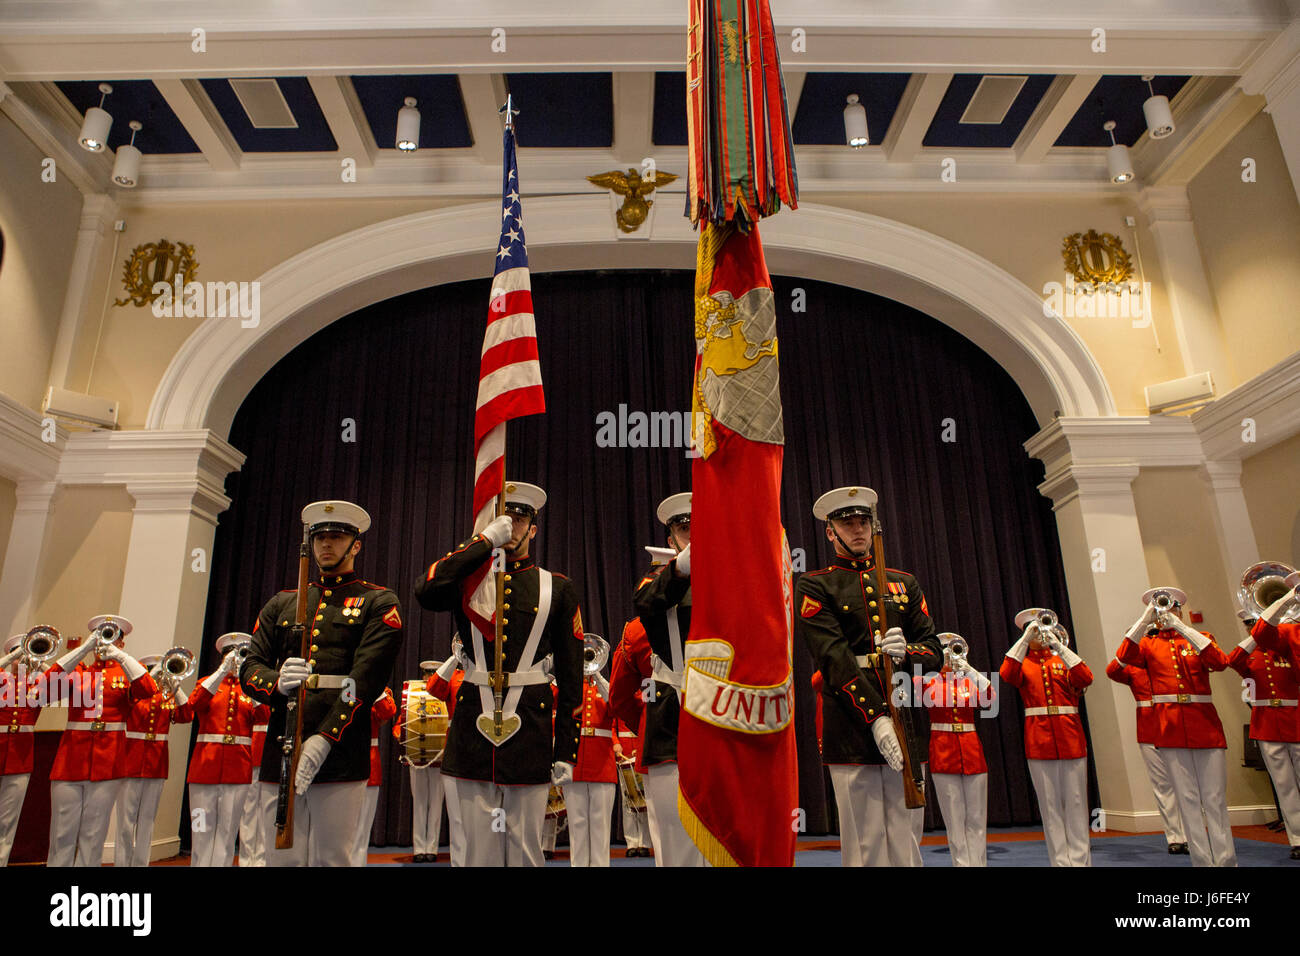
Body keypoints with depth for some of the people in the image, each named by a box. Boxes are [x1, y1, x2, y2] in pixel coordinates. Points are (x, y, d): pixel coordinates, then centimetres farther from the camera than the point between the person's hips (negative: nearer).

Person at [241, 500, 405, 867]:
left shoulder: (379, 603, 4)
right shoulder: (281, 603, 19)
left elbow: (365, 679, -8)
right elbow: (250, 668, 12)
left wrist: (324, 739, -18)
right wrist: (278, 682, -13)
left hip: (339, 753, -4)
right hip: (279, 754, 4)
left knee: (331, 858, 1)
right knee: (282, 858, 7)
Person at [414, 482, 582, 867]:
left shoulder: (558, 588, 6)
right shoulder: (468, 580, 9)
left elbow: (571, 675, 4)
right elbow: (426, 592, -16)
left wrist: (566, 750, -1)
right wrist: (486, 540, -13)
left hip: (529, 723, -1)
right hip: (474, 722, 1)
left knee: (525, 846, 7)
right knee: (479, 847, 9)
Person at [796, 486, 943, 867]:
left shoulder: (905, 583, 19)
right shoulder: (814, 586, 4)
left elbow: (934, 649, 14)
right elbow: (833, 658, -8)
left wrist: (908, 651, -11)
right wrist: (875, 717, -18)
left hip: (905, 721, 4)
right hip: (852, 722, -4)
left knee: (906, 842, 6)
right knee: (865, 843, -1)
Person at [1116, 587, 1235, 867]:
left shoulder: (1200, 638, 11)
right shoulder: (1148, 644, 10)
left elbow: (1220, 662, -11)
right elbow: (1124, 657, -11)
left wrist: (1180, 627, -14)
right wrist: (1144, 620, -12)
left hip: (1205, 727, 0)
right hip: (1170, 728, 0)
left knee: (1215, 799, 1)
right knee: (1188, 800, 4)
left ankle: (1226, 860, 7)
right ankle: (1202, 861, 9)